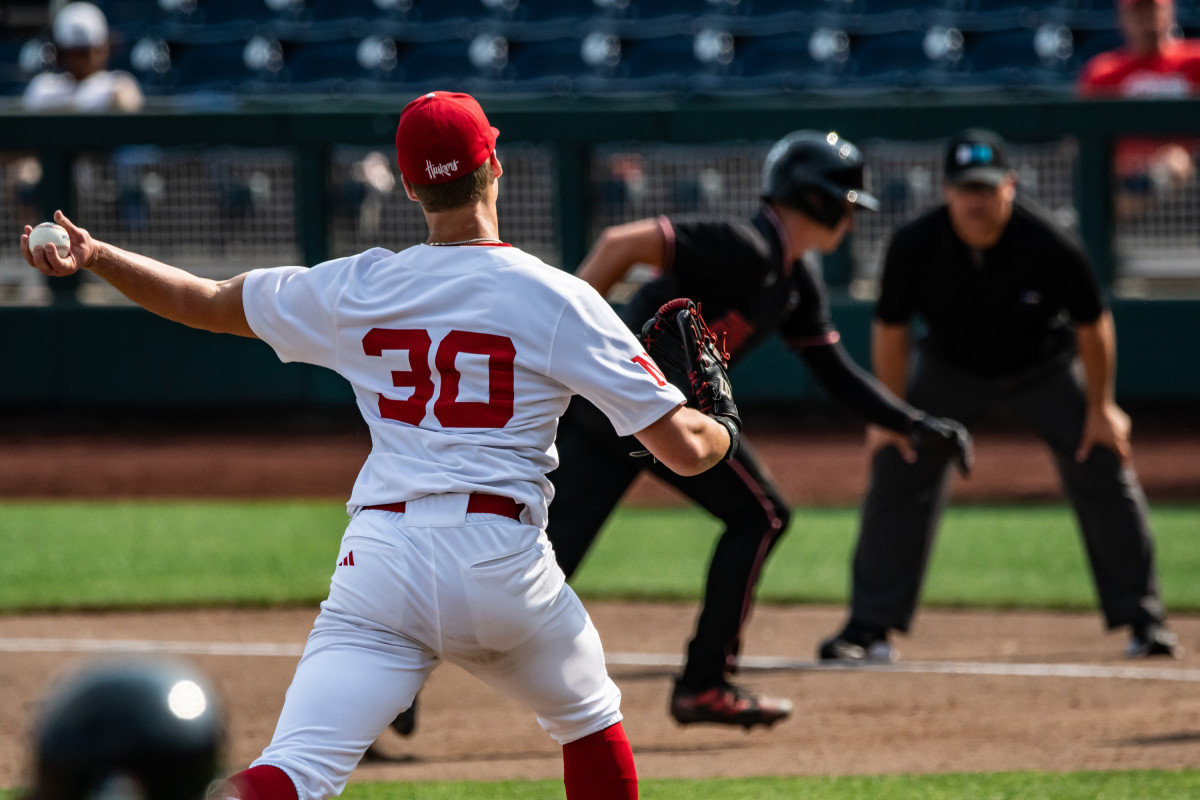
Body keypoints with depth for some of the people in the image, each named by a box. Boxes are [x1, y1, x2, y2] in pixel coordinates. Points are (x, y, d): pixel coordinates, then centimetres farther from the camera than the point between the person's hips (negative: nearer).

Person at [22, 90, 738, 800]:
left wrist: (93, 256, 31)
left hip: (379, 564, 1)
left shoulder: (357, 288, 8)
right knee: (591, 721, 27)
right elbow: (684, 448, 1)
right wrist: (724, 434, 24)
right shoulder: (559, 300, 0)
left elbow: (204, 302, 19)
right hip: (503, 567, -1)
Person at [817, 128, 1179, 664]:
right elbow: (891, 328, -11)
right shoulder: (914, 246, -27)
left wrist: (1100, 408, -8)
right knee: (896, 474, -8)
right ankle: (870, 627, 1)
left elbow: (1092, 325, -14)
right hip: (949, 368, 1)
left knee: (1104, 474, -7)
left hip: (1044, 367, -1)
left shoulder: (1050, 247, -30)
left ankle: (1142, 619, 7)